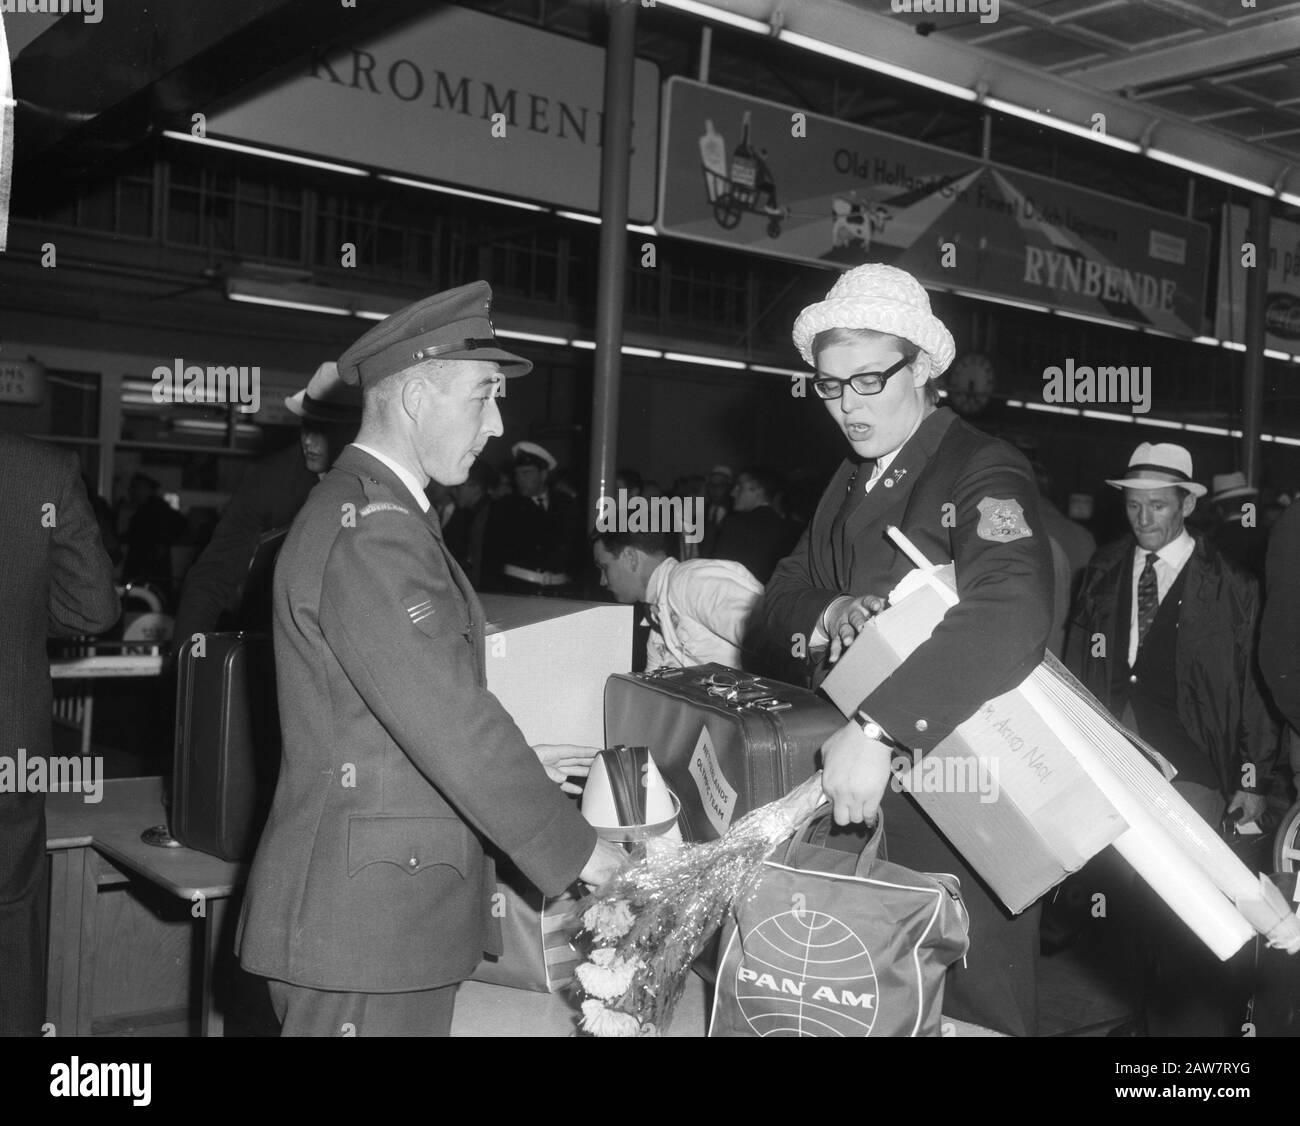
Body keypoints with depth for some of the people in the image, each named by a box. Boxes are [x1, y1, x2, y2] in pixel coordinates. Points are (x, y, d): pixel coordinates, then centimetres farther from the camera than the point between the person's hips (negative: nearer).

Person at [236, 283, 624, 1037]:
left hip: (395, 907, 10)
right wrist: (575, 847, -14)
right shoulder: (370, 529, -20)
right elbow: (447, 718, -23)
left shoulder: (377, 511, 13)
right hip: (367, 917, -9)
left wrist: (514, 765, 13)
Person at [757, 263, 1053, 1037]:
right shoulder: (853, 480, 13)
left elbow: (1011, 618, -30)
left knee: (970, 1004, 3)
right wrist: (824, 617, -12)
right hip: (862, 784, 7)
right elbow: (783, 596, 12)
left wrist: (878, 729, -37)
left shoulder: (986, 473, -13)